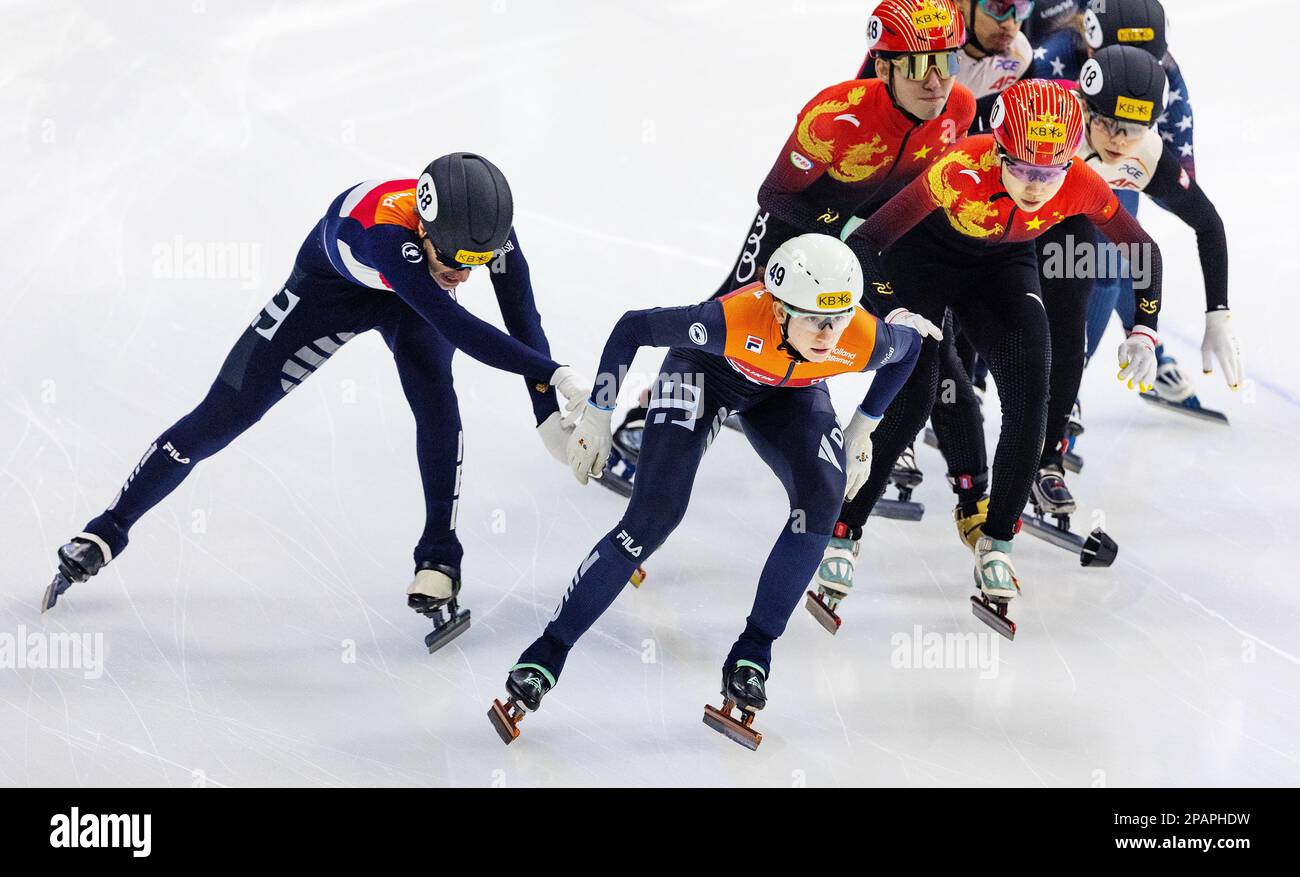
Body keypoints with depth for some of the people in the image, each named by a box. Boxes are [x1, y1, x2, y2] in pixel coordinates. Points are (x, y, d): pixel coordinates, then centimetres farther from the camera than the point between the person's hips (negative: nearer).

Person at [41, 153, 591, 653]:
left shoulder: (487, 226, -33)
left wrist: (547, 411, -30)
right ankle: (109, 530, 13)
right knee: (222, 416, -2)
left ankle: (438, 559, -10)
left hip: (416, 292, 3)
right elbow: (457, 328, -52)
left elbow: (523, 321, -24)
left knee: (435, 399, -25)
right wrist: (556, 374, -52)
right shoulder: (385, 230, -48)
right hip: (330, 284, -3)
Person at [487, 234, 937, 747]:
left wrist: (861, 432, 0)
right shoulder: (734, 321, -43)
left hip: (789, 392, 3)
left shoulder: (864, 340, -34)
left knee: (822, 500, -22)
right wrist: (596, 418, -18)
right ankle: (546, 655, -7)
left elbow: (907, 343, -8)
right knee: (653, 517, -16)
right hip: (705, 370, -3)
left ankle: (752, 653, -7)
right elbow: (633, 328, -28)